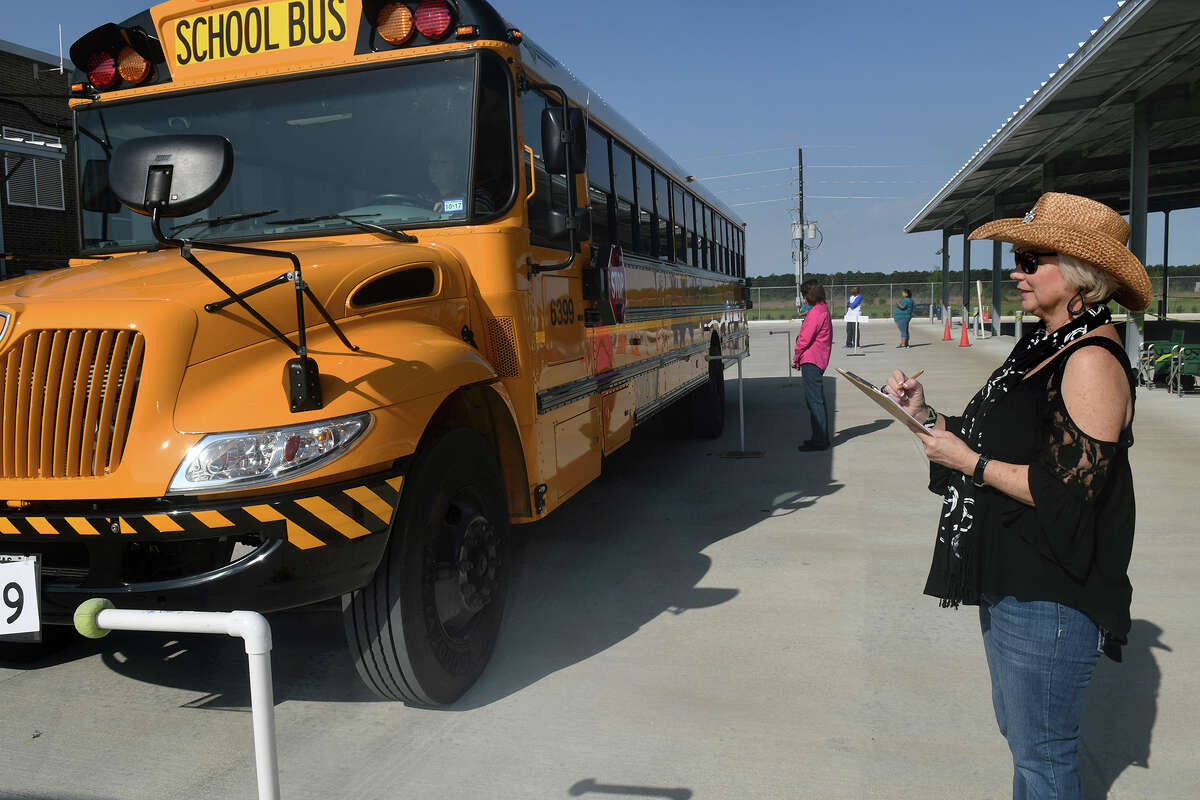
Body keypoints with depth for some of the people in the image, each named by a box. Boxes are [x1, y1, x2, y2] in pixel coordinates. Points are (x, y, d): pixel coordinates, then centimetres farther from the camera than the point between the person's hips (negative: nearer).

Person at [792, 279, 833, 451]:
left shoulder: (815, 312, -15)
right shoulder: (824, 310, 17)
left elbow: (805, 338, -16)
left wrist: (796, 358, -3)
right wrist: (799, 358, 16)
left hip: (811, 361, -11)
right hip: (819, 361, 11)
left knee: (815, 400, -8)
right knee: (816, 399, 16)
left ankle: (819, 440, -7)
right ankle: (821, 437, 22)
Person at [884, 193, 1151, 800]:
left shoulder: (1092, 361, -19)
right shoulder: (1044, 347, 11)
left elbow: (1069, 491, -25)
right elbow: (1003, 443, 14)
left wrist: (969, 462, -17)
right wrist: (927, 416, 2)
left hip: (1049, 595, -10)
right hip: (1010, 579, 10)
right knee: (1016, 729, 24)